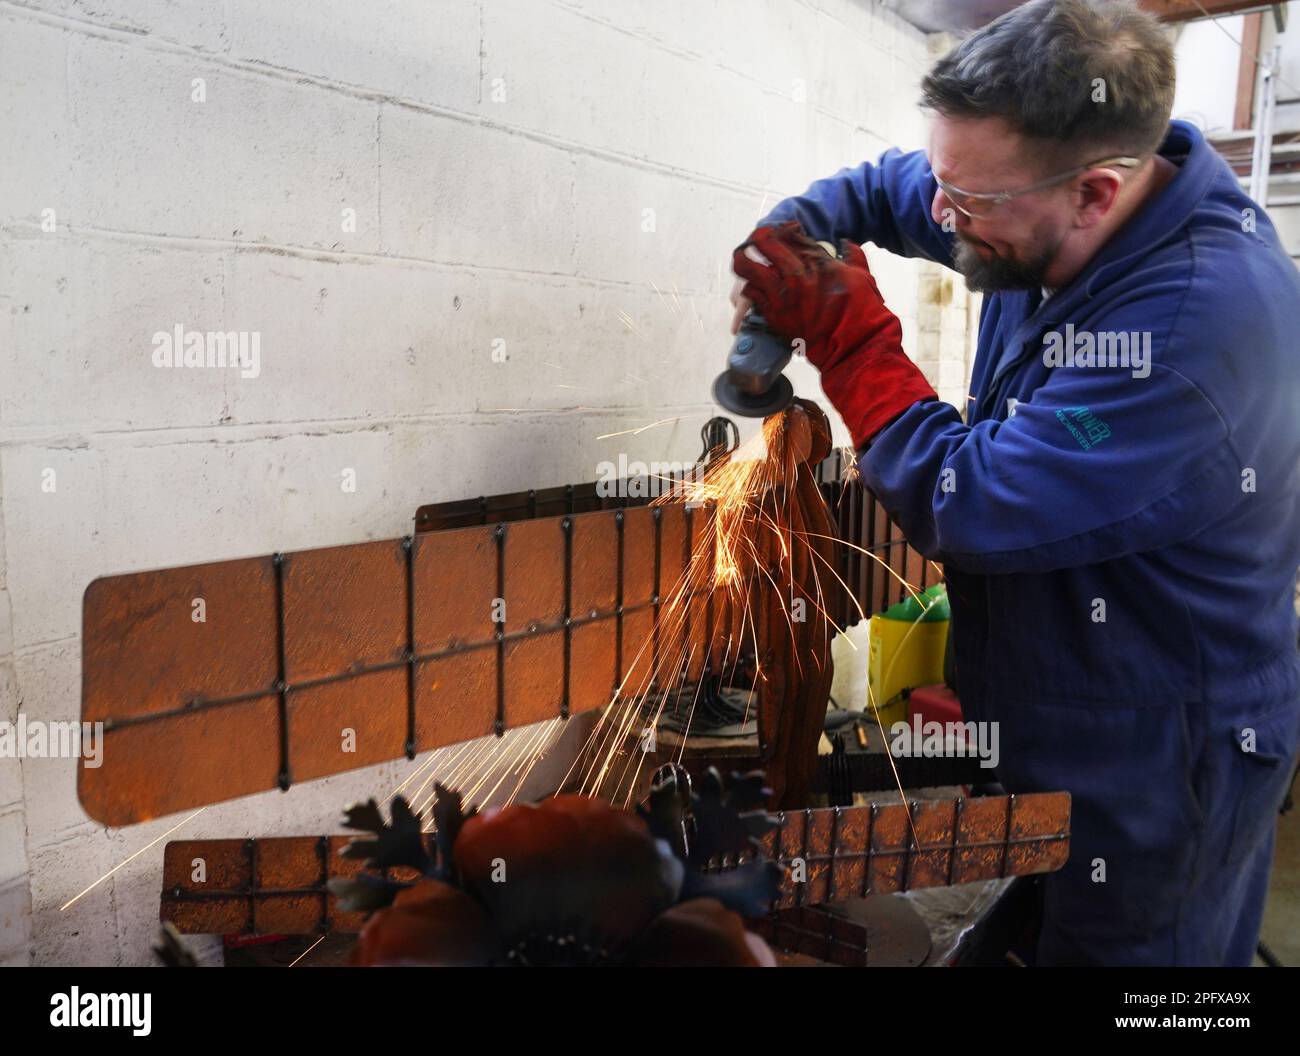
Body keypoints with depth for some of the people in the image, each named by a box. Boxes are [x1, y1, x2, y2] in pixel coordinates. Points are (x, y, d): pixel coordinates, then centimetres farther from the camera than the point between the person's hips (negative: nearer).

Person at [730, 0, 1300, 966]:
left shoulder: (1198, 320, -33)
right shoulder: (1042, 219, -6)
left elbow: (964, 509, -31)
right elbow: (886, 185, 12)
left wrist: (845, 333, -22)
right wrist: (795, 233, -8)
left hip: (1150, 771, -8)